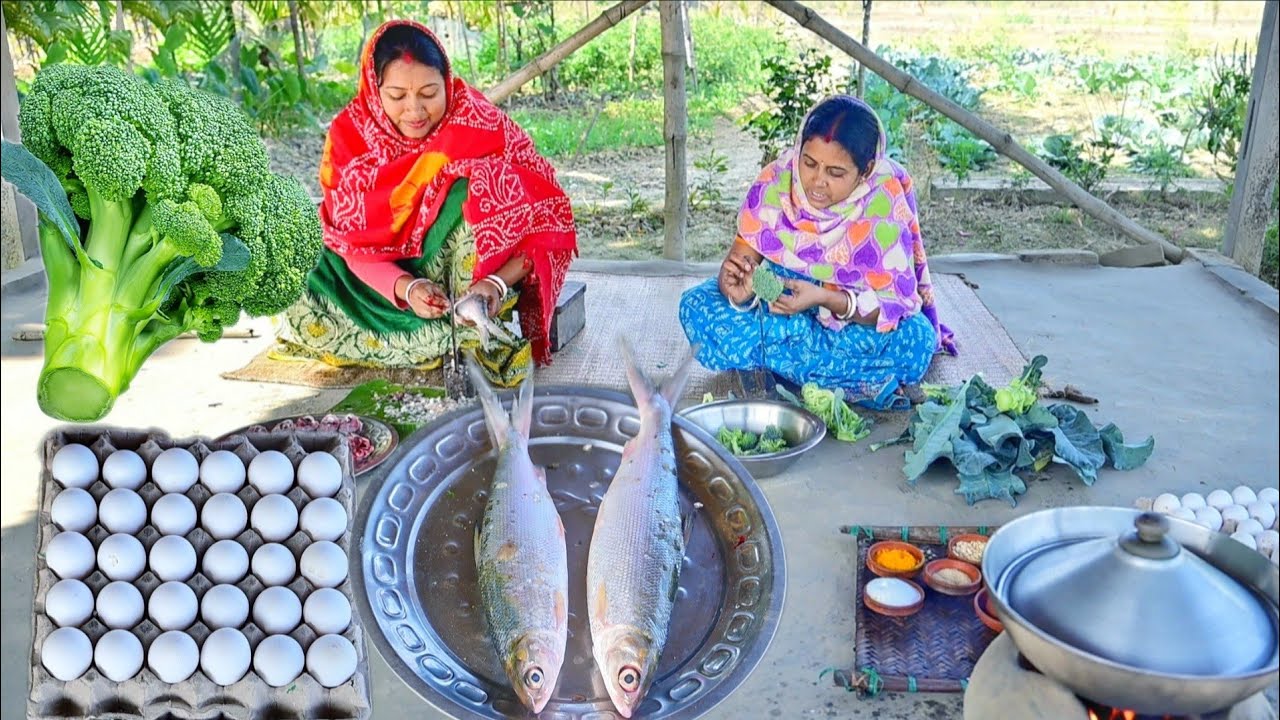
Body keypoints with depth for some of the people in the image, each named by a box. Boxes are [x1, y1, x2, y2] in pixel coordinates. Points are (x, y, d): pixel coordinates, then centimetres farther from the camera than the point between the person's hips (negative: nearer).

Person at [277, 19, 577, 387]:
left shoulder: (481, 125, -18)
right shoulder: (350, 135, -12)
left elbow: (546, 221, -22)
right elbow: (353, 241, -13)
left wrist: (497, 282, -39)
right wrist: (405, 288, -33)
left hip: (461, 275, -3)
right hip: (387, 279, 3)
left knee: (475, 190, -31)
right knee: (303, 320, -20)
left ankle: (482, 336, -23)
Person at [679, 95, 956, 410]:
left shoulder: (887, 203, -24)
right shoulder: (778, 178, -18)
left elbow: (895, 304, -24)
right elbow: (741, 256, -17)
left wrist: (825, 298, -40)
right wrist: (738, 290, -41)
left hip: (856, 317, -3)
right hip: (782, 298, 4)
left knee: (917, 341, -34)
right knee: (695, 305, -23)